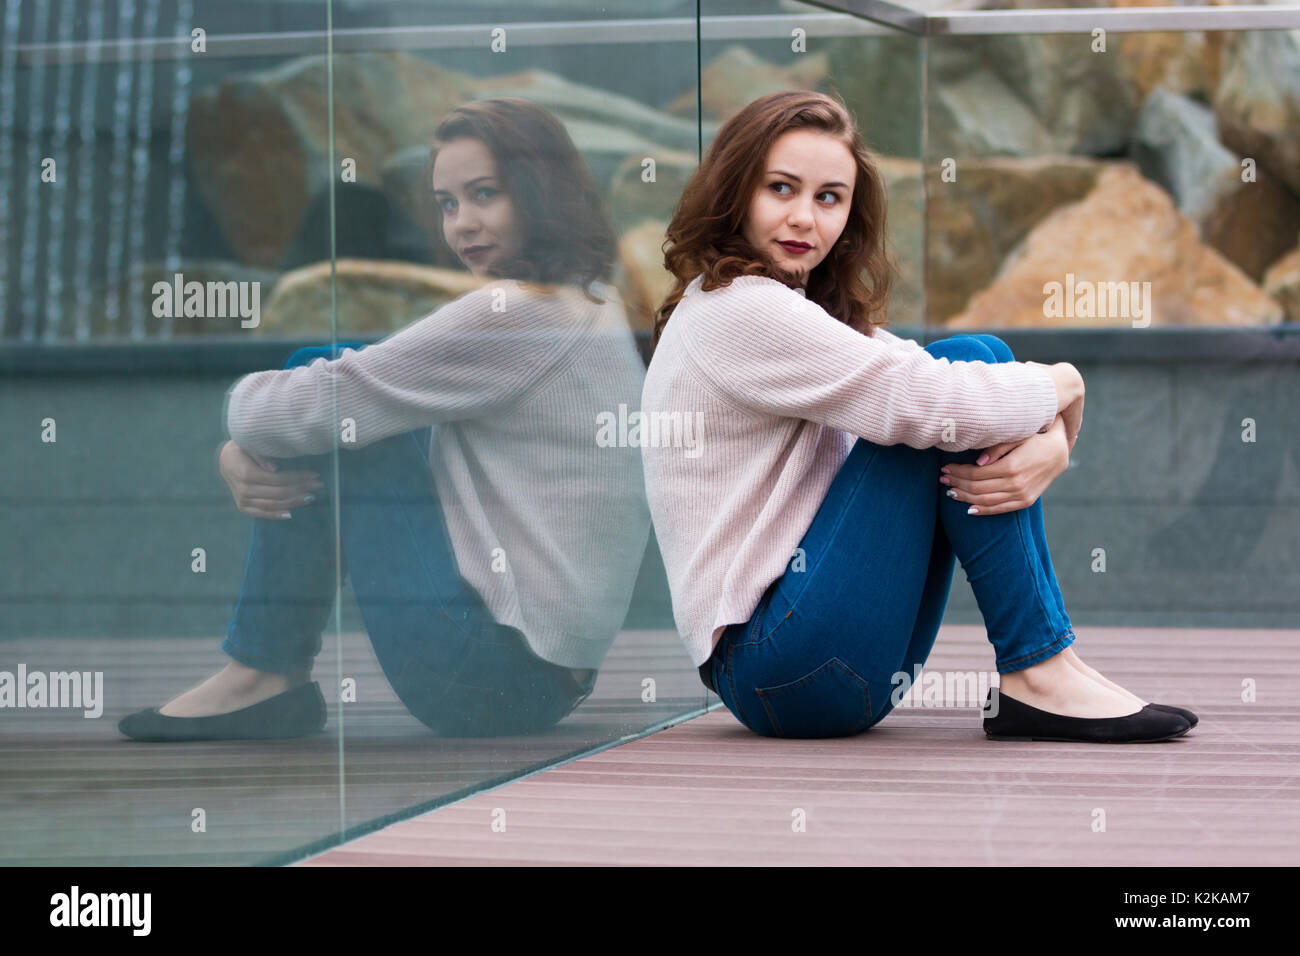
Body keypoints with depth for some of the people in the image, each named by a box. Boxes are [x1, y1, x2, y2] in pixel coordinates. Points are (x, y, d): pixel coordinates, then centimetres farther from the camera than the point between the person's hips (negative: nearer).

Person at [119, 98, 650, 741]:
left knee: (321, 397, -4)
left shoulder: (513, 315, -17)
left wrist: (243, 398, 8)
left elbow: (288, 414, -16)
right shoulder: (597, 308, 14)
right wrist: (238, 457, 0)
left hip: (491, 673, -10)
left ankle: (262, 677, 2)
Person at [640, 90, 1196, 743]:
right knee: (968, 358, -13)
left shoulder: (825, 314, 20)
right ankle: (1041, 676, -14)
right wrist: (1062, 386, -2)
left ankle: (1038, 671, -4)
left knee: (980, 359, 4)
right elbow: (926, 398, -20)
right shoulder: (736, 311, -12)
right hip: (767, 667, -9)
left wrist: (1049, 445, -15)